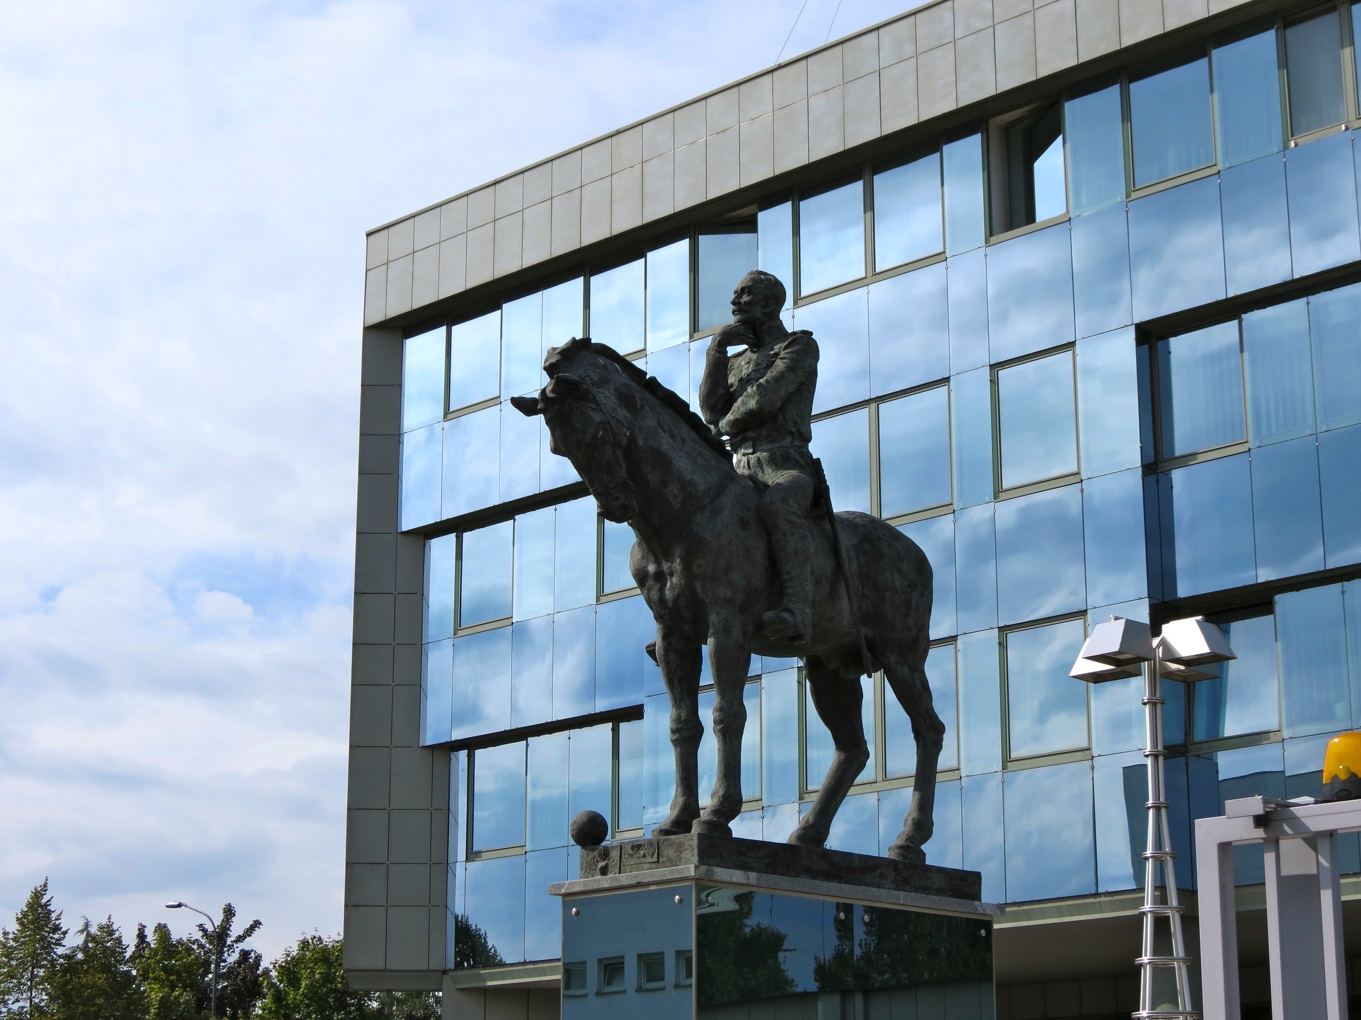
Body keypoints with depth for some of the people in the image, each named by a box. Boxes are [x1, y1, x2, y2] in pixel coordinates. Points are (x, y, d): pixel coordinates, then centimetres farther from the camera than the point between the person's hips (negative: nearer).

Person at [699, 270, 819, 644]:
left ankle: (797, 607, -53)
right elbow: (711, 412, 9)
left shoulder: (799, 346, 6)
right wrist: (715, 350, 2)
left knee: (777, 505, -40)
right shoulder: (736, 361, 26)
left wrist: (726, 424, 6)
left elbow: (764, 399, -10)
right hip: (741, 472, 8)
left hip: (786, 465, -8)